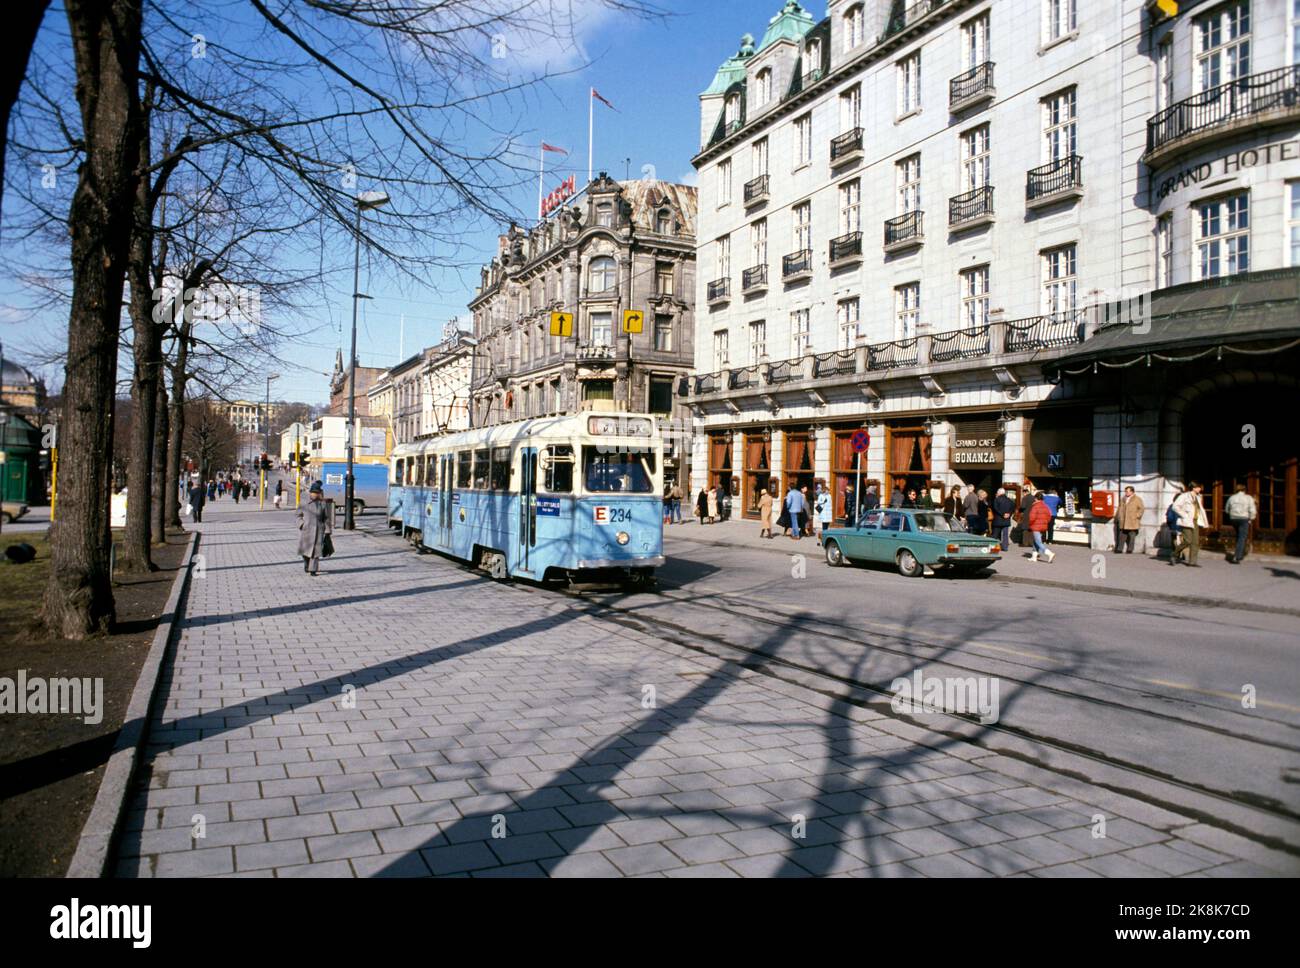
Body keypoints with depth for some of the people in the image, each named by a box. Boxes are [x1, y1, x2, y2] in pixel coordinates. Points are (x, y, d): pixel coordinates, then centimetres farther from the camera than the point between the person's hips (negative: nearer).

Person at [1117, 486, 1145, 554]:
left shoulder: (1137, 499, -3)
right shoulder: (1124, 499, 15)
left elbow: (1142, 508, -6)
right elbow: (1121, 508, 23)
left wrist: (1136, 516, -9)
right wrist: (1120, 517, 13)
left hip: (1132, 522, -5)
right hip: (1123, 523, 5)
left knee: (1131, 536, -2)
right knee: (1122, 536, 4)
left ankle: (1129, 550, 2)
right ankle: (1120, 549, 5)